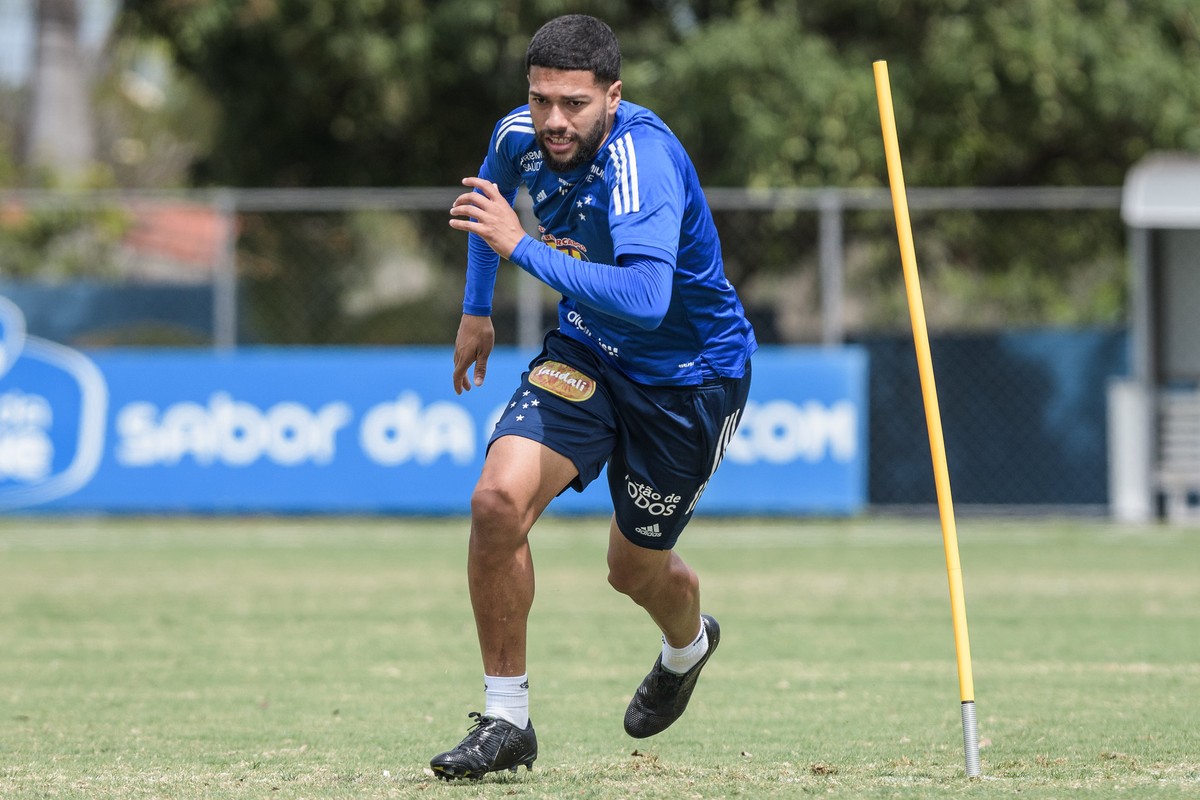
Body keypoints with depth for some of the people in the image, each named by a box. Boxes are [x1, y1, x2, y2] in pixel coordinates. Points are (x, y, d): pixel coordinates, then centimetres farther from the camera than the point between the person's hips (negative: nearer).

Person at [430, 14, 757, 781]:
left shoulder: (642, 162, -34)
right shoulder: (522, 136, -12)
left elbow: (646, 299, -49)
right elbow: (493, 187, 15)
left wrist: (524, 247, -46)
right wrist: (477, 307, 19)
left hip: (690, 376, -5)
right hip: (589, 351, 5)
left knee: (634, 567, 12)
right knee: (499, 498, -19)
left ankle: (688, 641, 52)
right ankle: (505, 717, -7)